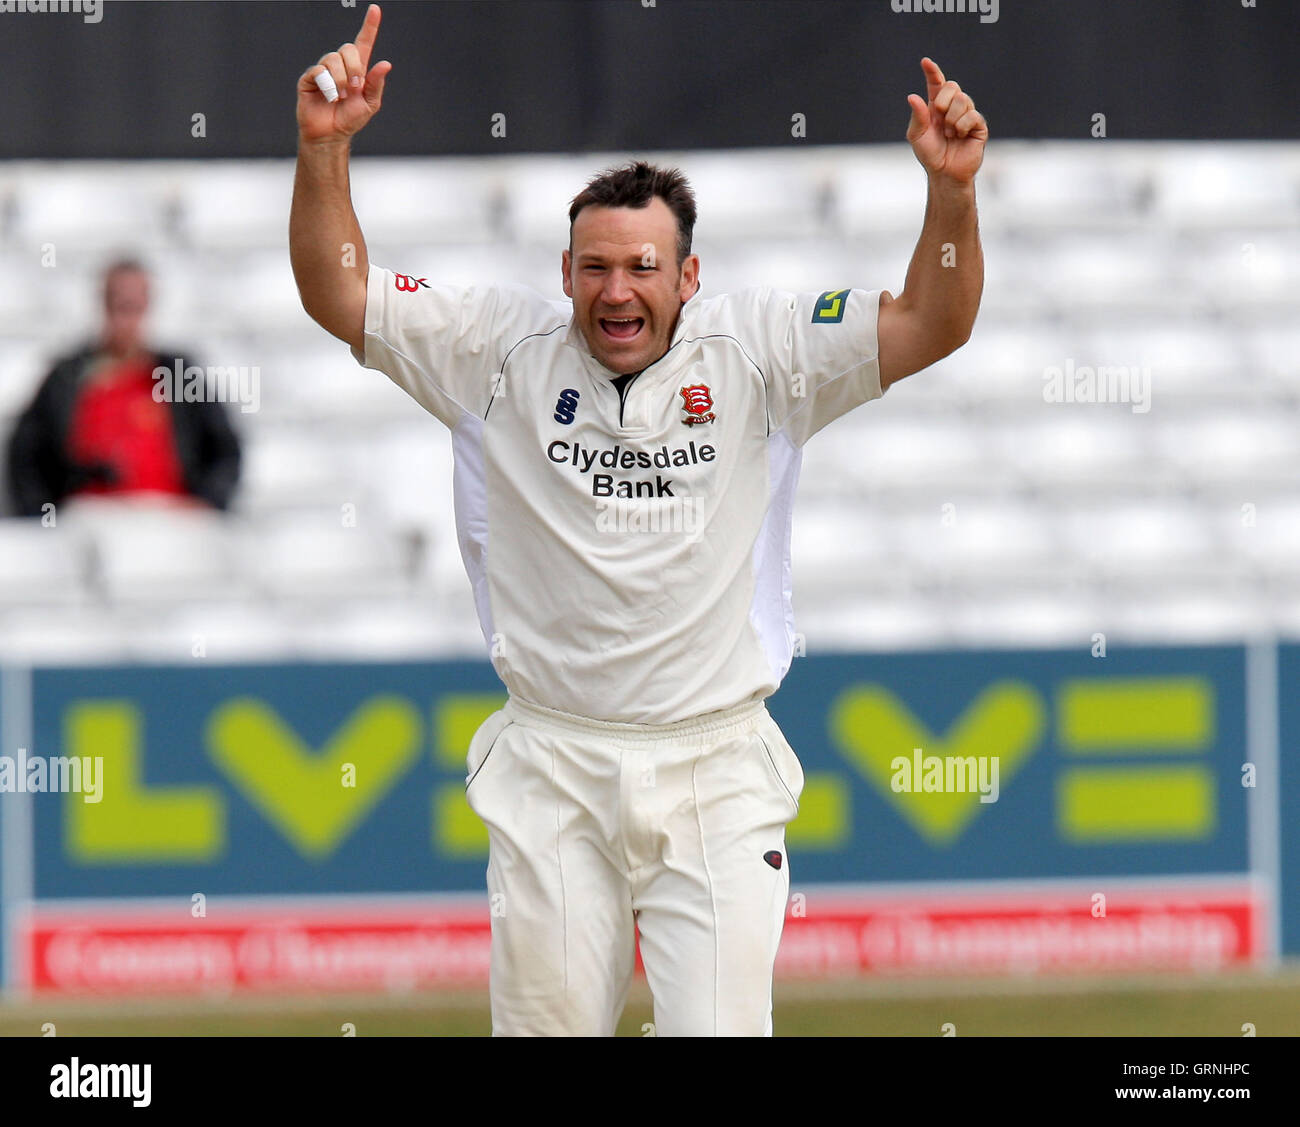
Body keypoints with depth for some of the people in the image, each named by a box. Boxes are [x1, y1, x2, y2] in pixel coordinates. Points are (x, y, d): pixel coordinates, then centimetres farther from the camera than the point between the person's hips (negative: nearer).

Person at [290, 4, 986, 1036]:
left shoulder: (756, 357, -1)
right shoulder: (506, 352, 1)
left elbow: (930, 325, -8)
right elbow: (336, 293, 0)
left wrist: (952, 188, -25)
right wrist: (324, 147, -15)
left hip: (715, 773, -1)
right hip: (552, 777, 1)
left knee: (721, 1031, -7)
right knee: (548, 1025, 5)